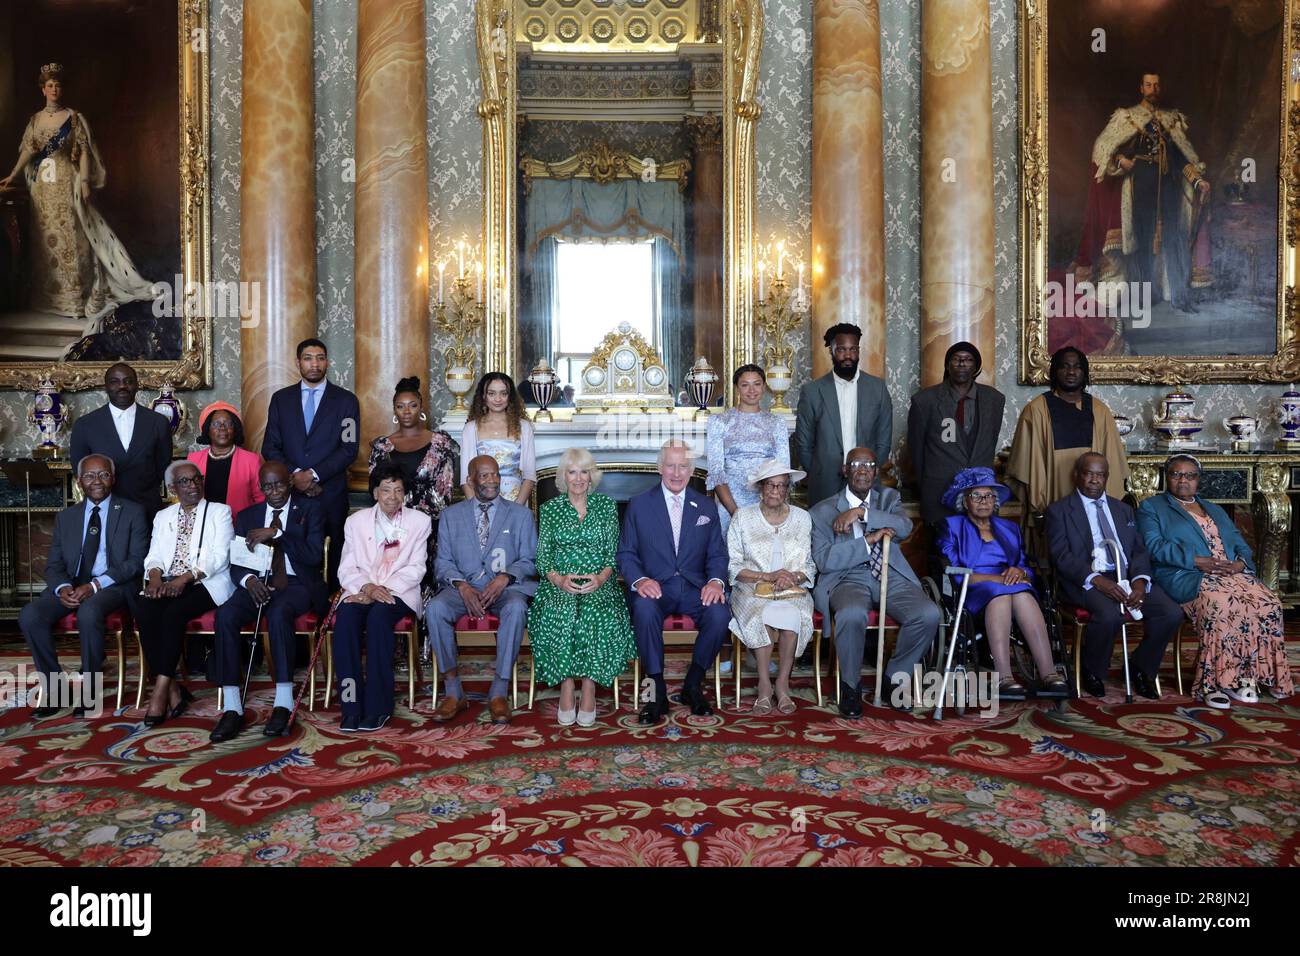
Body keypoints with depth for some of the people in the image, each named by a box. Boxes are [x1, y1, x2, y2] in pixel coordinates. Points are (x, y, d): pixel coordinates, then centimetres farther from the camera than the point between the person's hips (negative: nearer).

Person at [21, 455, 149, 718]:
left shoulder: (132, 512, 4)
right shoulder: (65, 517, 17)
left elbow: (136, 560, -4)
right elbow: (53, 564, 13)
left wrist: (94, 585, -17)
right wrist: (62, 587, -12)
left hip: (113, 585, -4)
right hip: (71, 585, 5)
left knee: (89, 613, -36)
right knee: (29, 615, -23)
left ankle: (89, 691, -18)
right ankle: (53, 689, -9)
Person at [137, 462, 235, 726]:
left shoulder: (219, 512, 9)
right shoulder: (163, 516, 23)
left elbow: (219, 556, -5)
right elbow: (154, 555, 13)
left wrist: (187, 577, -19)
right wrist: (155, 575, -11)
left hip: (206, 583, -4)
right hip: (167, 583, 4)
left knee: (174, 612, -33)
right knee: (144, 611, -28)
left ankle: (161, 690, -26)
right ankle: (172, 688, -24)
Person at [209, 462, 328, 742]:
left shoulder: (309, 510, 7)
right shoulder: (247, 516, 18)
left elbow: (314, 554, -7)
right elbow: (235, 562, 9)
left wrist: (275, 534, -14)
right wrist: (248, 579, -14)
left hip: (296, 584, -3)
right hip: (258, 583, 4)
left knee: (278, 612, -37)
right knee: (225, 614, -28)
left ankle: (284, 703, -33)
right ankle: (232, 709, -28)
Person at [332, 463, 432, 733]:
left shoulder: (419, 521, 10)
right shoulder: (356, 522, 14)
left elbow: (416, 569, 1)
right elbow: (346, 570, 8)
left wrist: (382, 589, -13)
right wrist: (367, 587, -14)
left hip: (398, 591, -2)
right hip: (362, 591, 2)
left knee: (378, 616, -34)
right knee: (345, 618, -31)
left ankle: (378, 707, -28)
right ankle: (351, 706, -27)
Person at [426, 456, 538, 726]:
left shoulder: (521, 514, 12)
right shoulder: (451, 515, 14)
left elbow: (529, 560, 6)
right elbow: (443, 561, 8)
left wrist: (504, 578, -14)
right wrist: (462, 585, -12)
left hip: (506, 587, -1)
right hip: (463, 587, 1)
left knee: (516, 608, -36)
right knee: (435, 608, -30)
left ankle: (498, 692, -26)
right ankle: (453, 692, -19)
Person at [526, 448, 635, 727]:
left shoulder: (606, 506, 11)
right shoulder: (550, 509, 12)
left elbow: (613, 553, 5)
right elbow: (542, 557, 6)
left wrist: (601, 577, -15)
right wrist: (558, 579, -14)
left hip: (599, 583, 0)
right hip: (559, 584, 0)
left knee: (598, 614, -33)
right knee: (560, 614, -33)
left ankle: (589, 688, -21)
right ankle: (566, 688, -22)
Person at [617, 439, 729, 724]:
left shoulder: (707, 507, 13)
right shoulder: (639, 505, 7)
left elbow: (717, 554, 11)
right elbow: (626, 554, 4)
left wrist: (716, 581, -12)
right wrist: (639, 580, -17)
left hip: (694, 587, 2)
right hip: (655, 587, -2)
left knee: (720, 613, -29)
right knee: (645, 609, -36)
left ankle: (692, 685, -6)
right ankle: (658, 692, -20)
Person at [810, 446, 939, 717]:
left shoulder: (889, 497, 16)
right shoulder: (823, 511, 6)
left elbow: (905, 527, -6)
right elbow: (824, 560, -8)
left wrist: (860, 512, -15)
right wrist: (869, 540, -12)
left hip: (892, 577, 3)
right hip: (849, 580, -3)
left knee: (929, 614, -25)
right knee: (852, 614, -37)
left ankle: (896, 675, 1)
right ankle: (850, 684, -11)